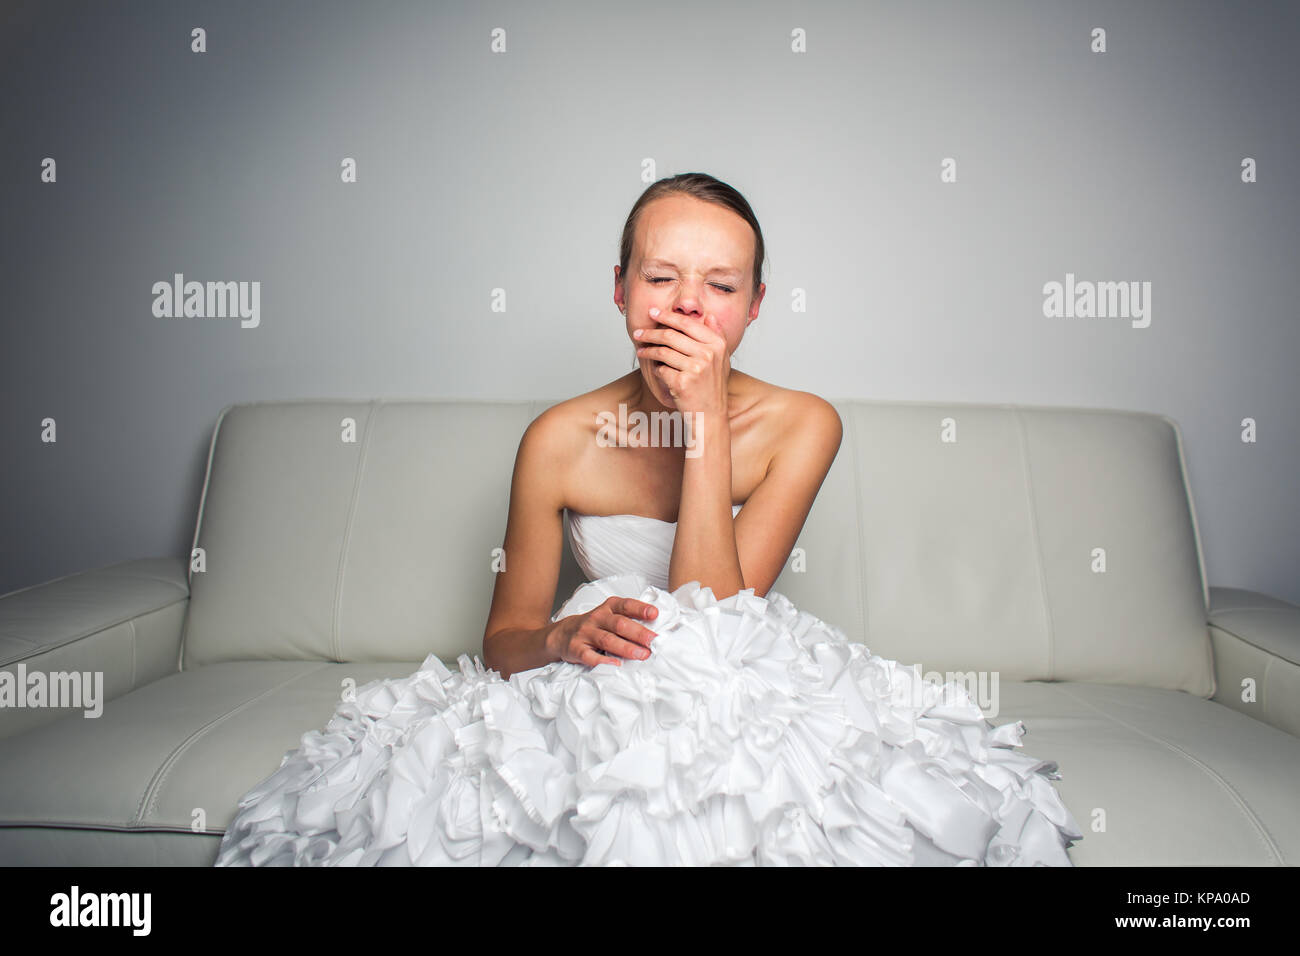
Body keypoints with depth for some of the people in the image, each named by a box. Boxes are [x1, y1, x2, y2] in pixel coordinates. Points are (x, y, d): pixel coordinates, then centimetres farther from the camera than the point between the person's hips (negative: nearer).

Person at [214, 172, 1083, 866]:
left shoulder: (799, 425, -9)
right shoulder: (561, 440, -6)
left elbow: (711, 630, -19)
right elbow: (503, 639, 1)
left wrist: (705, 422, -23)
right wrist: (563, 637, -24)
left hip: (751, 705, 0)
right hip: (596, 713, 1)